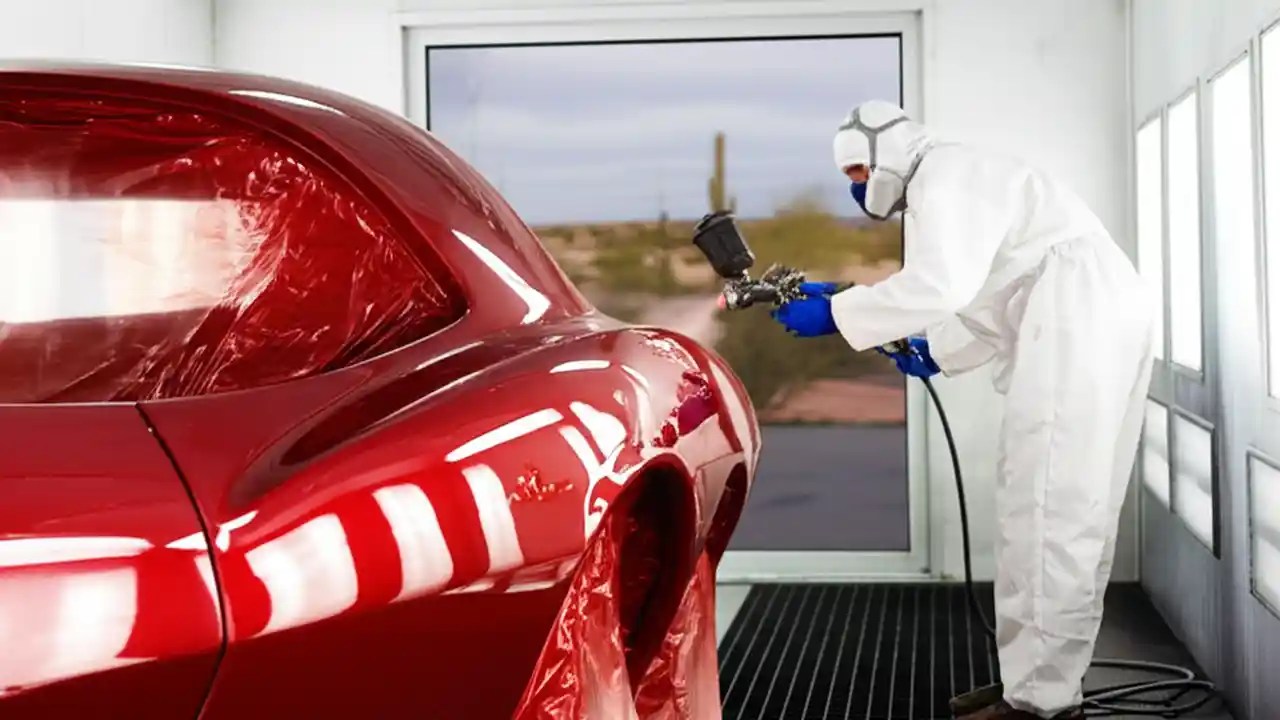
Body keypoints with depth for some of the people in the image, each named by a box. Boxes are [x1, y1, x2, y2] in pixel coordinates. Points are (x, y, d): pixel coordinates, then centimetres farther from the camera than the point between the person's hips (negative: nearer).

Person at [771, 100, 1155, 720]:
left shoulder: (944, 174, -3)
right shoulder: (948, 192, 28)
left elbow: (939, 284, -20)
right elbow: (998, 306, 28)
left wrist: (833, 312, -14)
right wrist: (935, 351, 18)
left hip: (1080, 320, -11)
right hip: (1083, 324, 11)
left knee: (1045, 507, -11)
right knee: (1065, 509, 11)